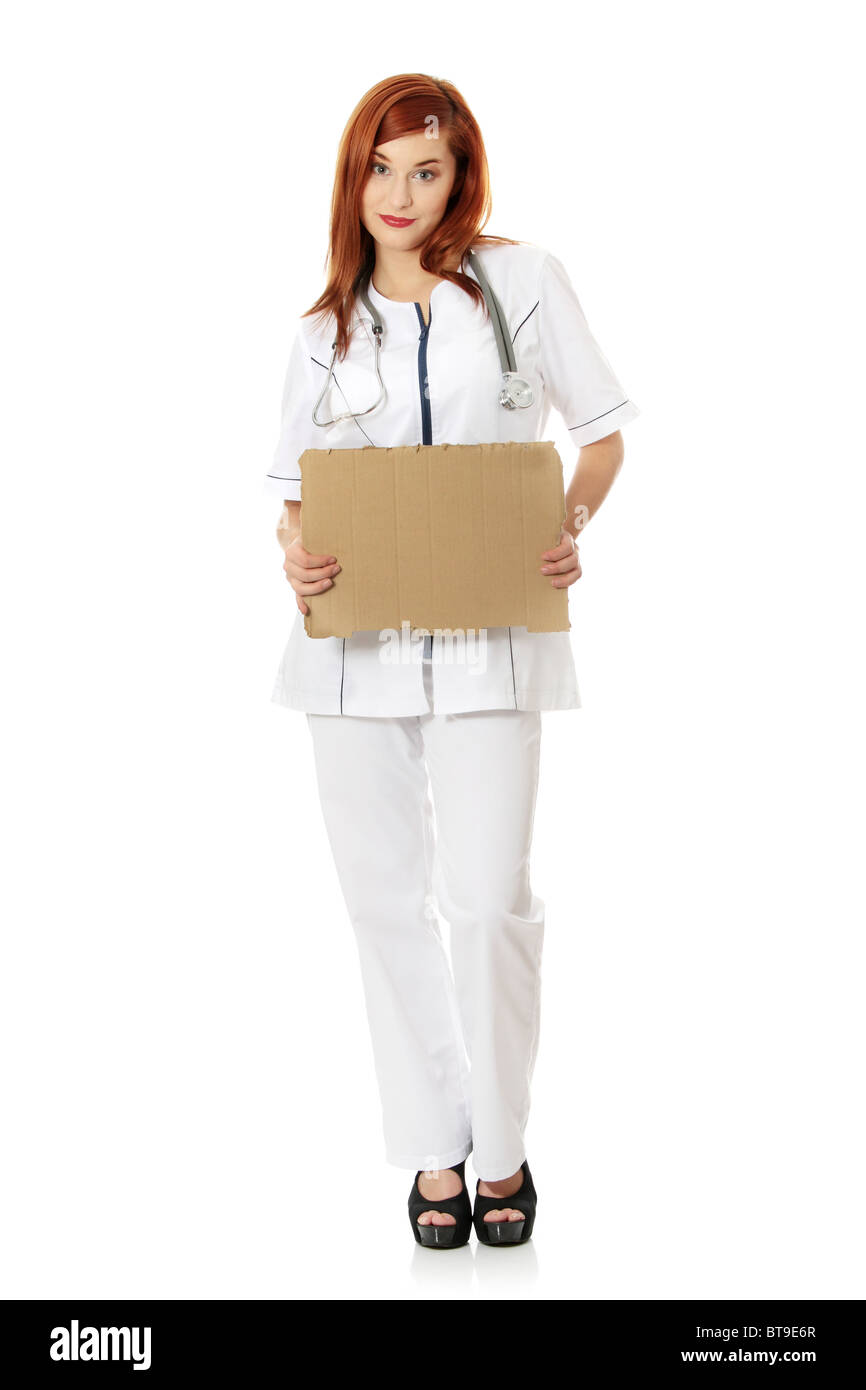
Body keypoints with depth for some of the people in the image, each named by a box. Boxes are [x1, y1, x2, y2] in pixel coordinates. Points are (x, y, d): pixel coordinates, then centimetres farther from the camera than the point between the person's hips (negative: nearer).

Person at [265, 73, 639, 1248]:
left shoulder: (521, 278, 5)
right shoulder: (325, 327, 13)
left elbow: (600, 430, 8)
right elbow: (294, 487, 12)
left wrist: (575, 523, -10)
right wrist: (295, 557, -9)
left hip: (490, 634, -3)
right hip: (356, 633, 3)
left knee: (488, 897, -7)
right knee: (385, 898, 5)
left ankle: (502, 1149, 13)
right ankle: (433, 1149, 19)